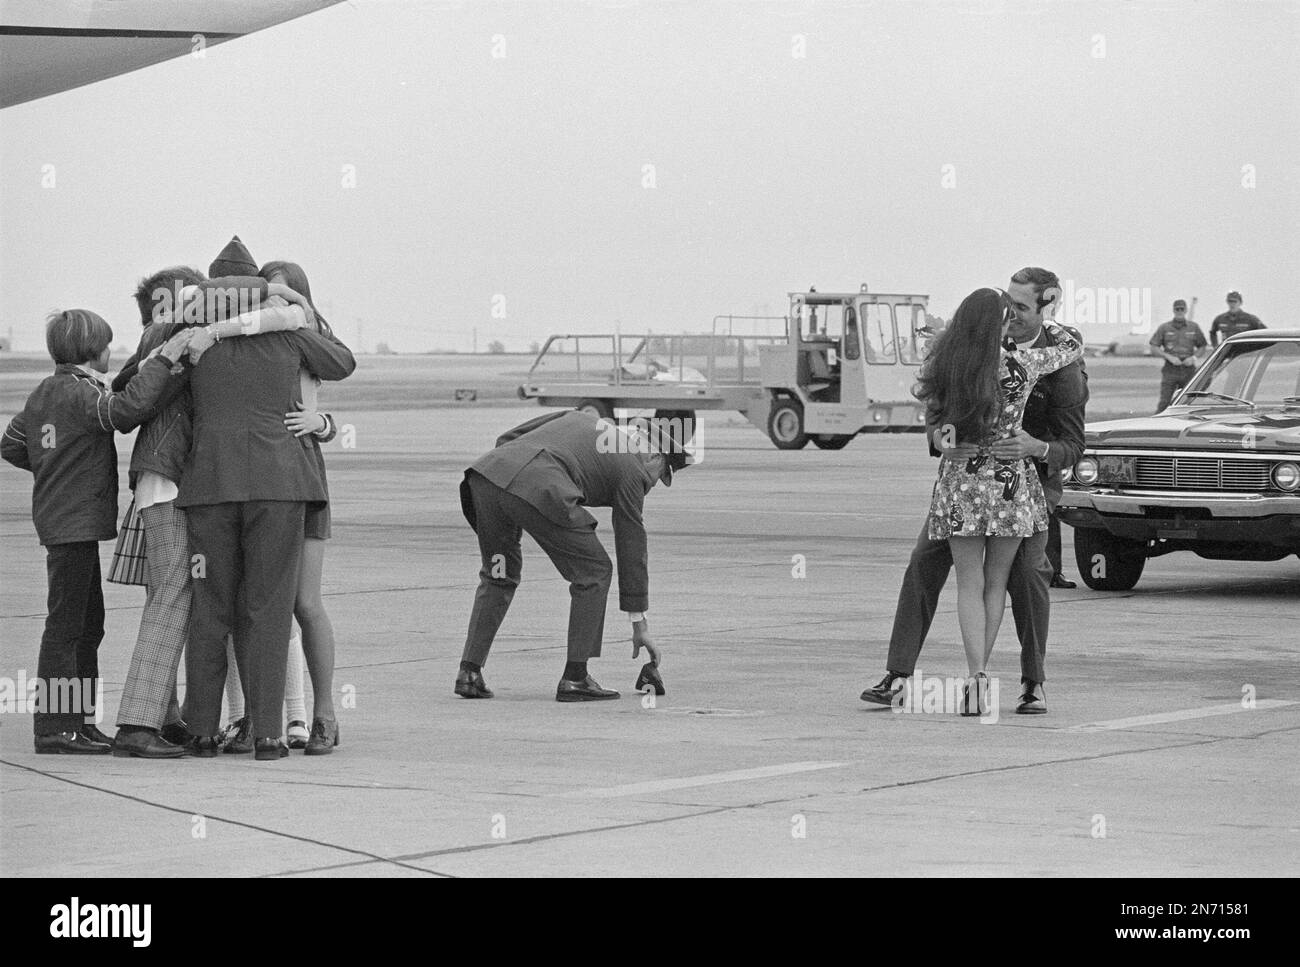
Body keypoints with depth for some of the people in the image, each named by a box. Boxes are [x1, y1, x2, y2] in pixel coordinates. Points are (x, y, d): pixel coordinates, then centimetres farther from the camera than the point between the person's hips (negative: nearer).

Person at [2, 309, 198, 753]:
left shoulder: (44, 392, 14)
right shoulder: (79, 392, -14)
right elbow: (128, 408, -31)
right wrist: (164, 359, -26)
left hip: (58, 515, 10)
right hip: (74, 521, -10)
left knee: (88, 624, 15)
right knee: (66, 622, -8)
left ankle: (79, 721, 20)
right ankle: (53, 727, -7)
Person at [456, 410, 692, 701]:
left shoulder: (580, 417, 35)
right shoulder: (633, 469, 17)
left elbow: (507, 439, 28)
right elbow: (632, 548, 19)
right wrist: (639, 624, 25)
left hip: (485, 471, 7)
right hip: (538, 490, -7)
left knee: (498, 575, 27)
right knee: (594, 572, 12)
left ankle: (469, 672, 18)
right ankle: (575, 678, 10)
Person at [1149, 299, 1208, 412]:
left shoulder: (1194, 328, 9)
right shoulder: (1164, 328, 4)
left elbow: (1202, 348, 14)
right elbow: (1154, 348, 2)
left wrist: (1193, 358, -5)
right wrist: (1169, 357, -11)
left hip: (1188, 369, 2)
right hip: (1170, 370, -2)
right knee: (1164, 402, -9)